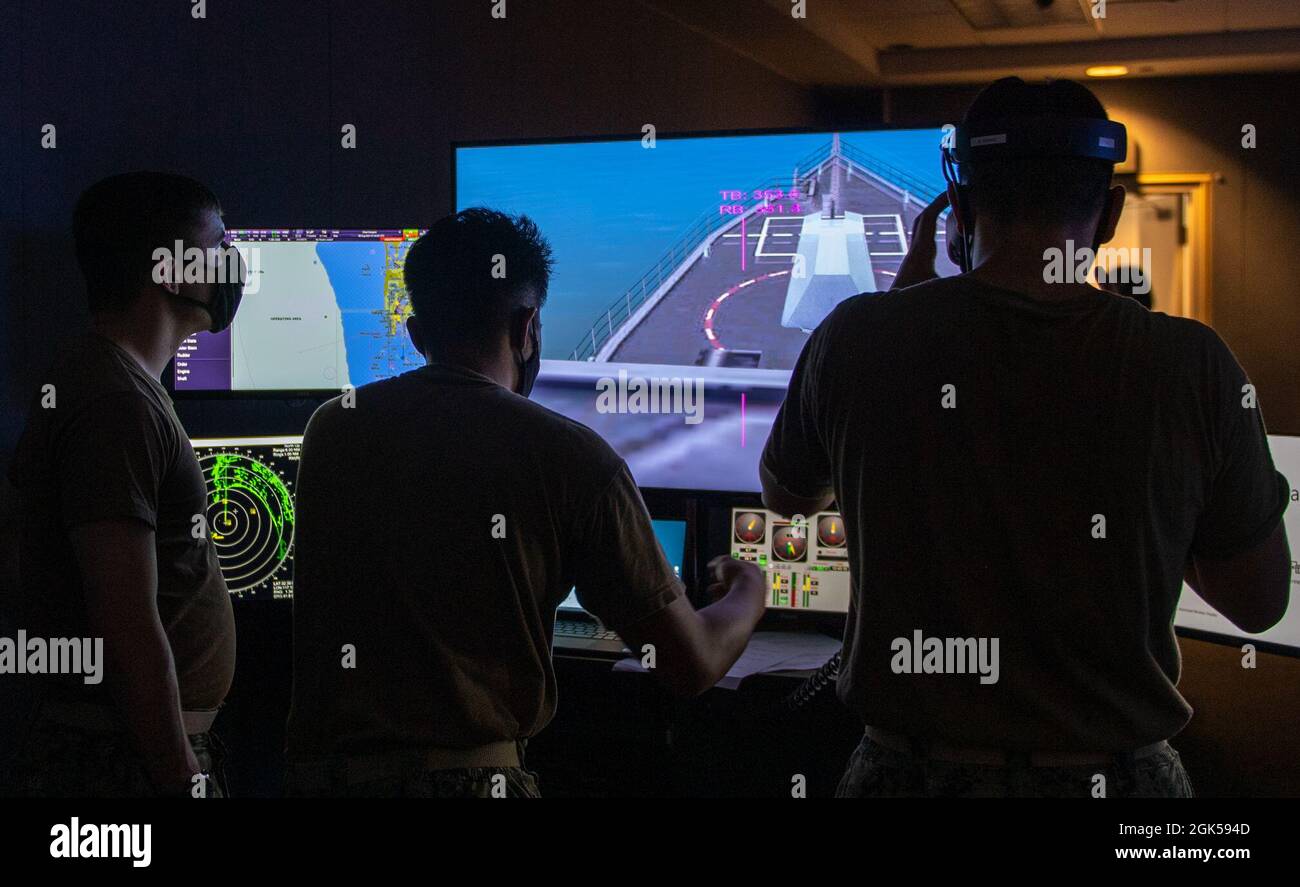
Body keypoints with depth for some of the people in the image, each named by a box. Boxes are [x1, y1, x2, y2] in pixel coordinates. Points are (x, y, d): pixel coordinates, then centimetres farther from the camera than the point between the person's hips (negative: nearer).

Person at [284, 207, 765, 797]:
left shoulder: (331, 428, 2)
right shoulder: (569, 456, -9)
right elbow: (693, 665, -3)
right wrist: (748, 592, 18)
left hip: (322, 770, 4)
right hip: (472, 776, -3)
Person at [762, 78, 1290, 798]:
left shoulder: (855, 338, -12)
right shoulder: (1193, 365, -12)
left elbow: (786, 496, 9)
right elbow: (1259, 603, -1)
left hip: (910, 767, 0)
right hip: (1118, 773, 1)